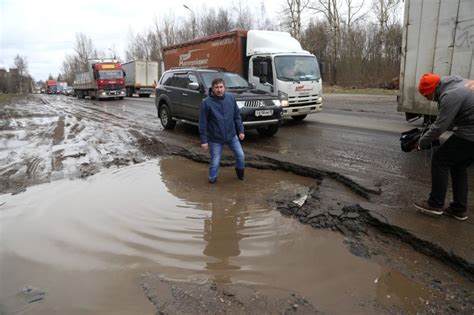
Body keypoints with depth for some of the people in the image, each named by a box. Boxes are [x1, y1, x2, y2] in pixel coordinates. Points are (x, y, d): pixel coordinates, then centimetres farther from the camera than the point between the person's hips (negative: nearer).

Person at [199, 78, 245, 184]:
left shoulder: (230, 98, -3)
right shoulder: (207, 102, -13)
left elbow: (237, 116, 6)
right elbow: (203, 123, -10)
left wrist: (241, 130, 3)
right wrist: (204, 140, -10)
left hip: (232, 135, 3)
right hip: (215, 138, -3)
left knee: (240, 156, 9)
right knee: (215, 162, 5)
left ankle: (240, 172, 38)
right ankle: (212, 180, 28)